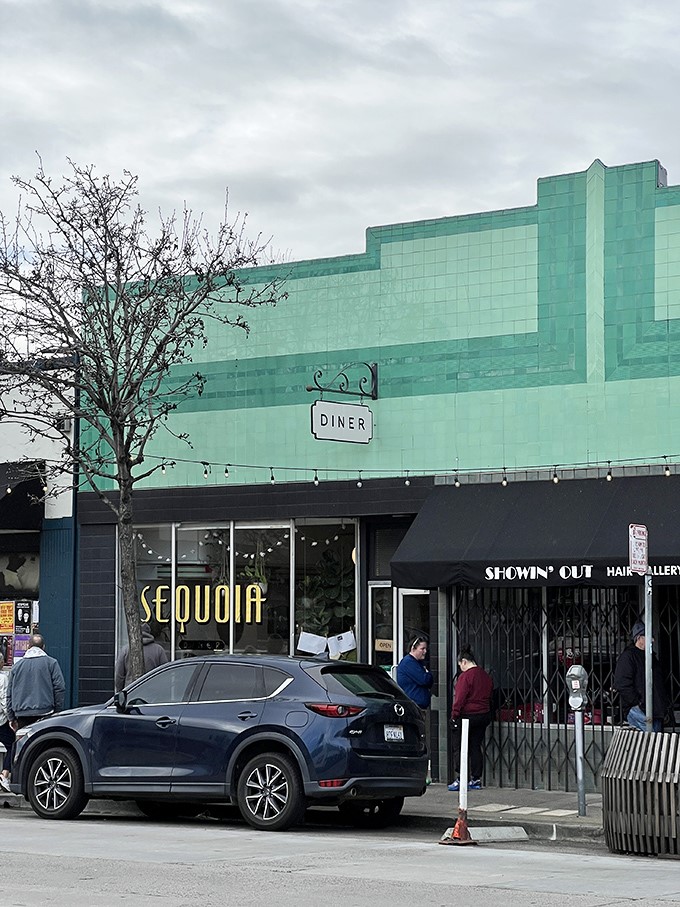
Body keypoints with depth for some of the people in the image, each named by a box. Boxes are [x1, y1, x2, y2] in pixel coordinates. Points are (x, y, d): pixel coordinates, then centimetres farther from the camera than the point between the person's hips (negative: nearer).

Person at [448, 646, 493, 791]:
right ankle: (476, 779, 12)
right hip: (484, 716, 7)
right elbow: (490, 696, 16)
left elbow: (460, 698, -18)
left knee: (458, 747, 0)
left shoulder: (465, 676, -15)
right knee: (476, 747, 12)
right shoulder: (486, 676, 10)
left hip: (467, 715, -7)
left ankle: (460, 779, -6)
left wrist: (454, 715, -11)